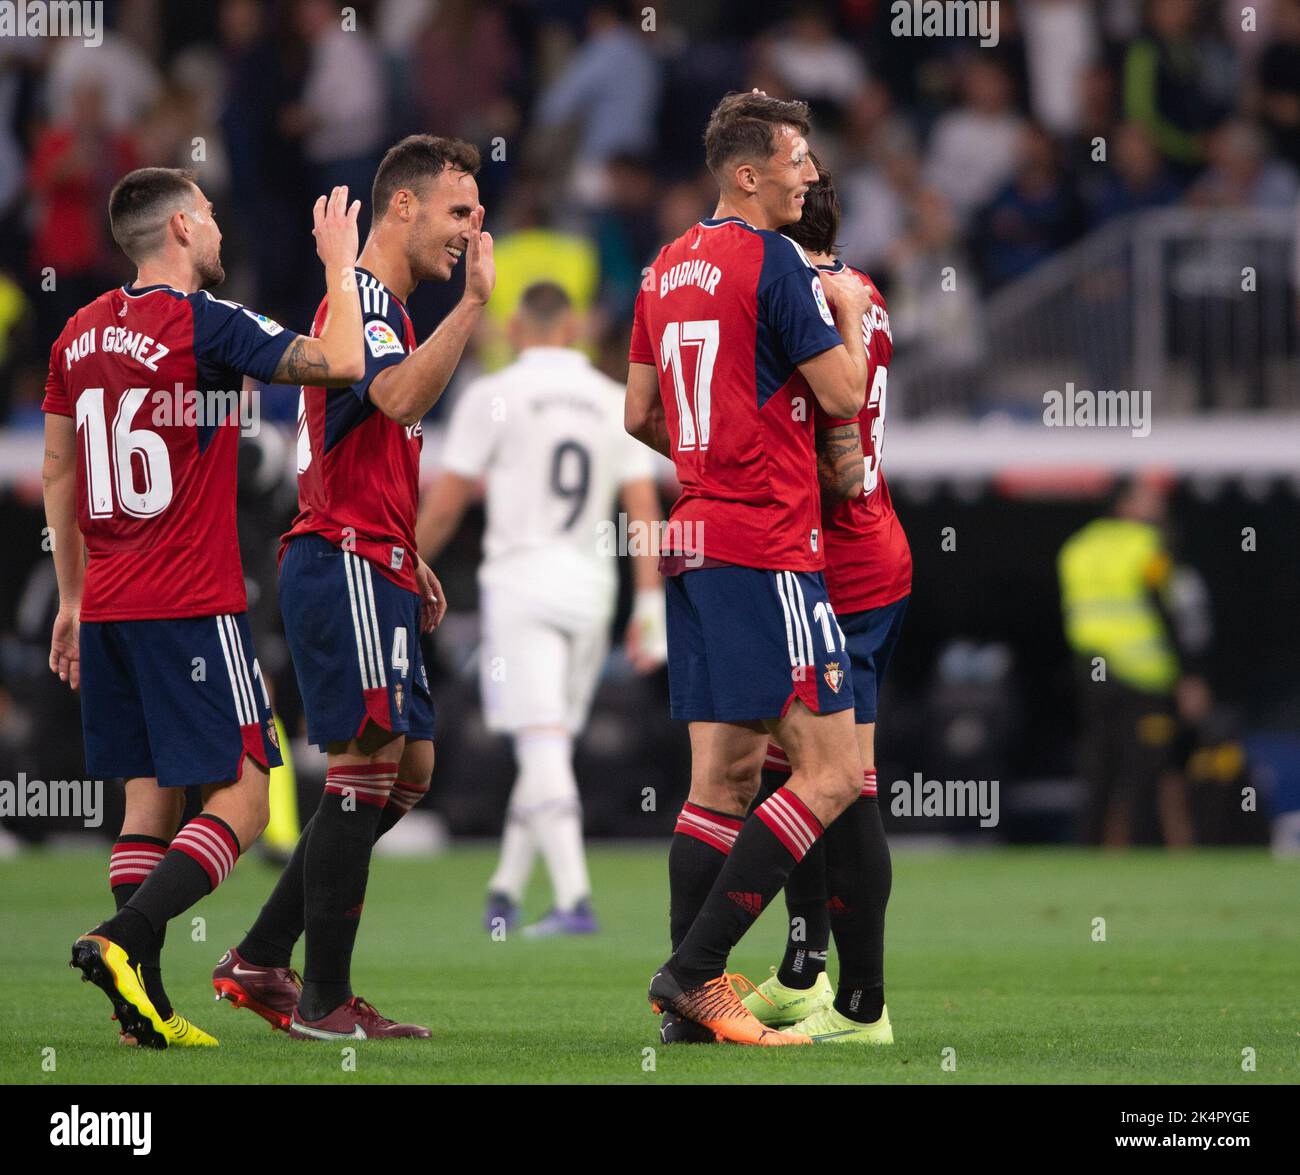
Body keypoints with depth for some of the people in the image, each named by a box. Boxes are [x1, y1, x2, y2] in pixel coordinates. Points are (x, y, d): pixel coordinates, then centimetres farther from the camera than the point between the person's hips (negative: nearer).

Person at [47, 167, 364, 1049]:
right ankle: (122, 939, -21)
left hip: (108, 607, 7)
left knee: (151, 794, 10)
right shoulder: (204, 322, -11)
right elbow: (339, 364, -16)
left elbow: (57, 471, 18)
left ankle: (144, 1004, 2)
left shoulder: (81, 334, 12)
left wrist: (73, 597, 26)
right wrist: (341, 266, 0)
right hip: (192, 608, -7)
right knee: (241, 796, -4)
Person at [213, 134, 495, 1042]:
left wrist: (409, 561, 23)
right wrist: (474, 302, -32)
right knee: (369, 762, -10)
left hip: (376, 574, 11)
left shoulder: (385, 307, 21)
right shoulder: (360, 299, -11)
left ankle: (262, 961, 13)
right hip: (346, 563, -11)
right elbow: (401, 398, -31)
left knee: (408, 767, 11)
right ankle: (324, 1001, -7)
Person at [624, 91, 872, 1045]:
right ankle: (692, 970, -13)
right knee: (831, 773, -8)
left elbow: (641, 416, 19)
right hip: (768, 545, -9)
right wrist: (852, 311, 7)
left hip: (694, 538, 9)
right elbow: (842, 394, -9)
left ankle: (691, 997, 6)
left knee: (725, 773, 10)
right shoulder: (771, 261, -11)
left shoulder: (669, 267, 14)